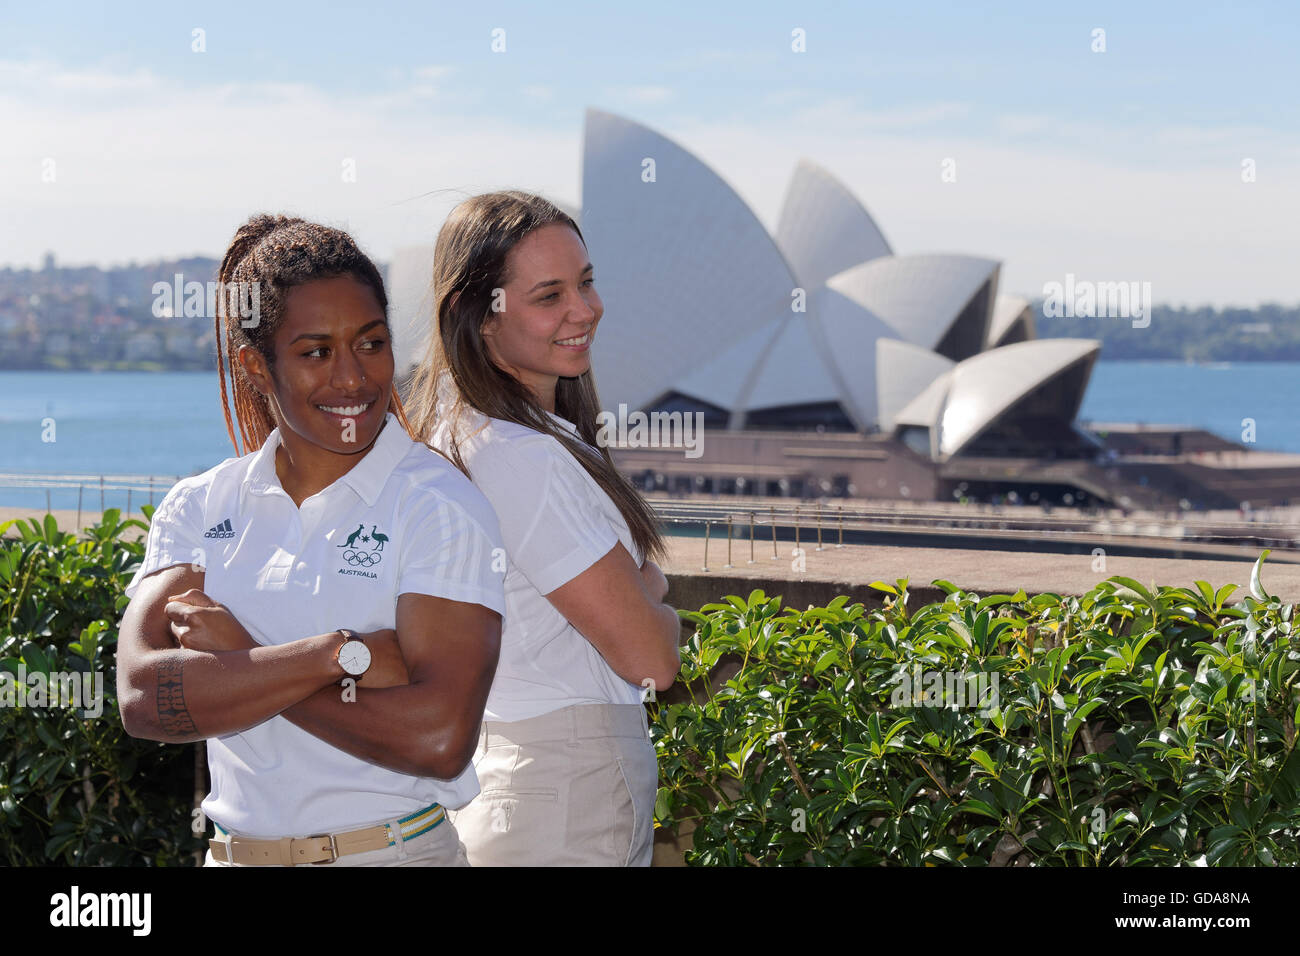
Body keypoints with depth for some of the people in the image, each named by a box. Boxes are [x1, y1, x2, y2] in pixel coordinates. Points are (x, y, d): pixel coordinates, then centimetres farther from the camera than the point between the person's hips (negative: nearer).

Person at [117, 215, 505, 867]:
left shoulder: (441, 506, -10)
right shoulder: (199, 507, 1)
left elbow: (438, 738, -21)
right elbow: (142, 697, -14)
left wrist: (237, 662, -15)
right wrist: (345, 653, -22)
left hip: (397, 851, -3)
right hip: (234, 852, 3)